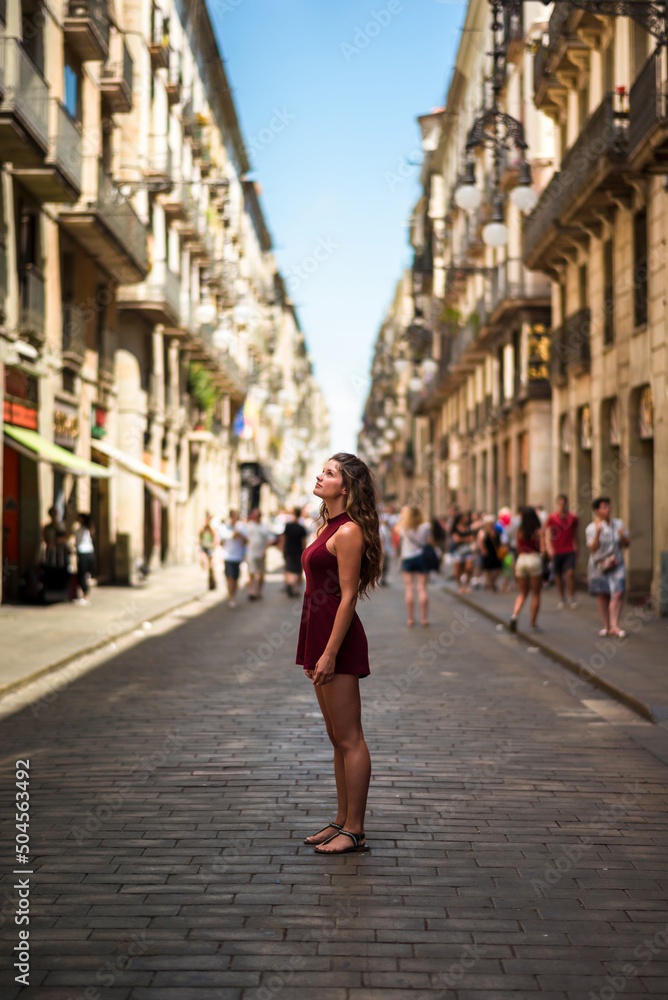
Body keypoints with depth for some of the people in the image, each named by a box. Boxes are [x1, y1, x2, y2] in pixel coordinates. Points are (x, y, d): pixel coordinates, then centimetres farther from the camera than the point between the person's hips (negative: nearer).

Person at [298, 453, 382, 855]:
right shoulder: (328, 526, 15)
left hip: (339, 639, -10)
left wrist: (329, 653, -20)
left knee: (349, 739, -4)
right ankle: (343, 820, 23)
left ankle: (354, 830, 2)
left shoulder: (348, 532, -14)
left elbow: (348, 596, -18)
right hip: (320, 635, 10)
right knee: (338, 739, 15)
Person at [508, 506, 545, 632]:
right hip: (534, 559, -3)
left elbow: (518, 548, 9)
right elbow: (543, 549, -9)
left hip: (521, 559, 3)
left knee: (523, 593, 15)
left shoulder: (519, 531, 4)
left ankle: (515, 615, -9)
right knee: (536, 594, 8)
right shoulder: (538, 531, -3)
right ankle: (532, 624, 10)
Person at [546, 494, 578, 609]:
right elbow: (547, 535, -5)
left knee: (570, 572, -15)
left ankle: (572, 597, -3)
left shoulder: (573, 518, 5)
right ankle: (561, 598, 22)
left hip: (570, 551, 0)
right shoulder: (552, 518, -1)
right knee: (558, 575, 6)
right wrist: (549, 548, -19)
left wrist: (576, 548, 16)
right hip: (557, 551, 0)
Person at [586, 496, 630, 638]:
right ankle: (606, 626, 13)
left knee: (618, 594, -14)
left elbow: (627, 544, 8)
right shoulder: (591, 528, -2)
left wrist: (622, 536, -14)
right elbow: (592, 549, -11)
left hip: (617, 565, 1)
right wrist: (598, 534, -24)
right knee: (602, 596, 3)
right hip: (599, 565, -1)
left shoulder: (618, 523, 6)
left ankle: (614, 626, -17)